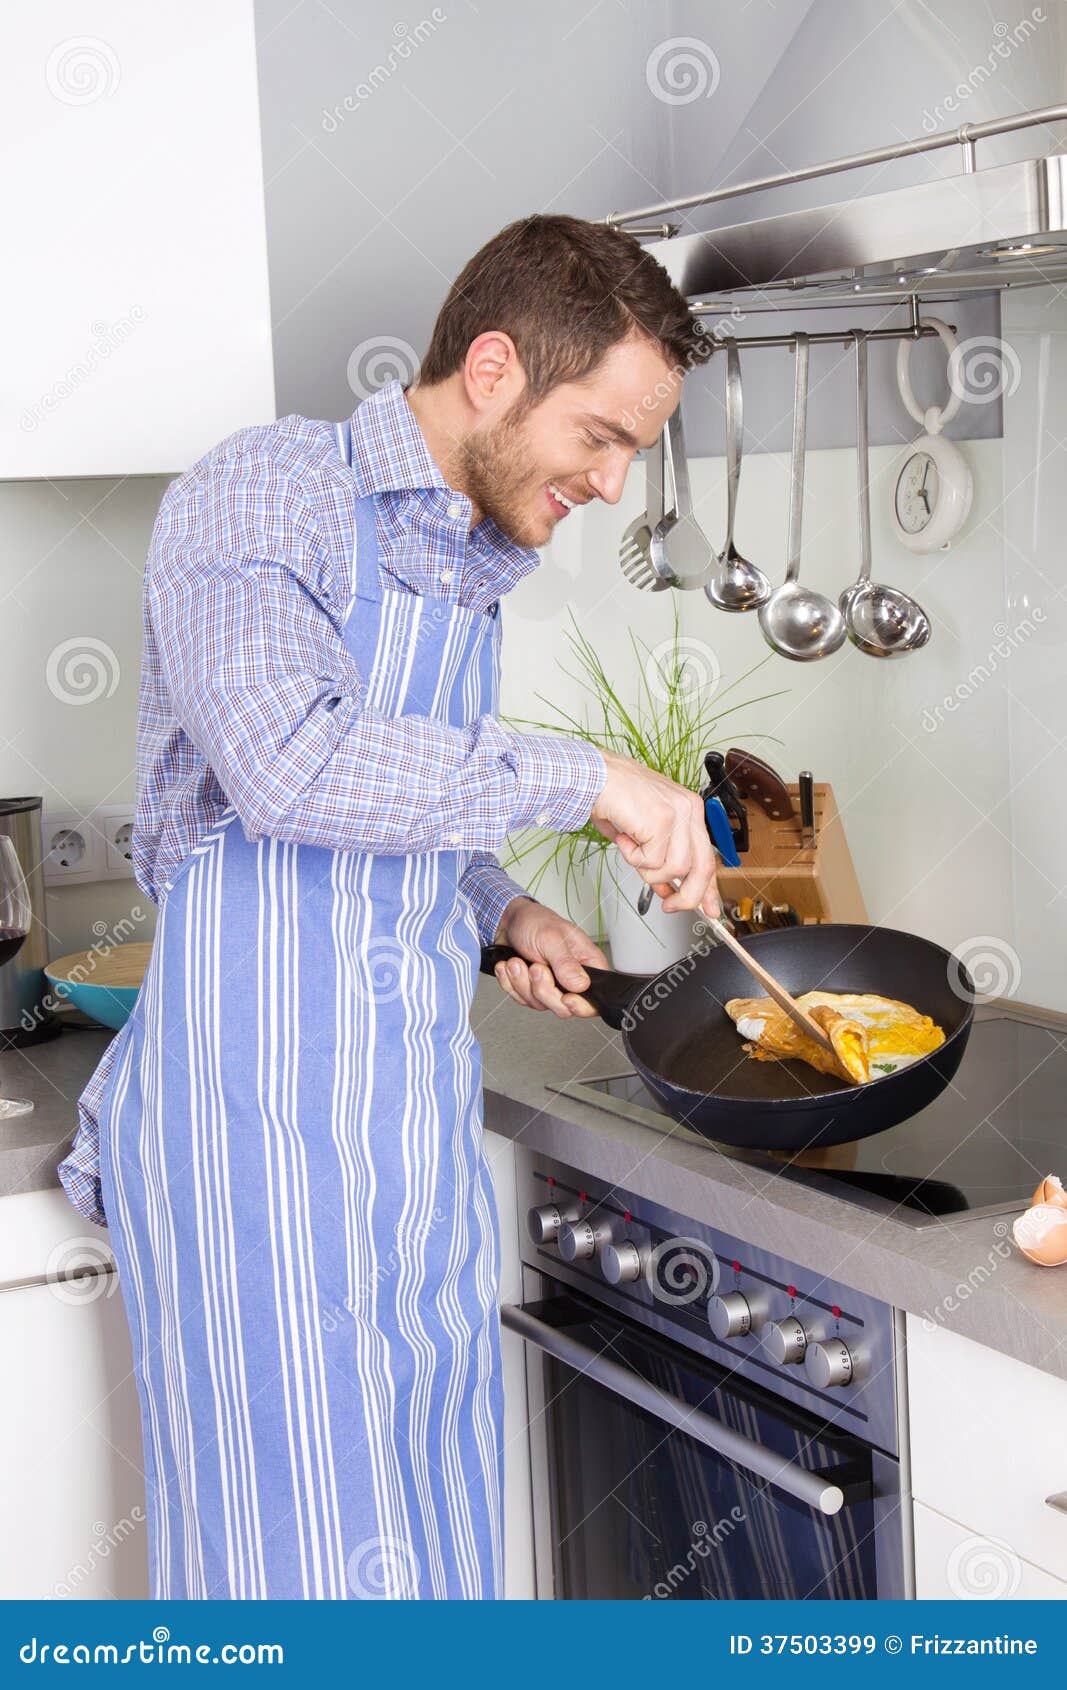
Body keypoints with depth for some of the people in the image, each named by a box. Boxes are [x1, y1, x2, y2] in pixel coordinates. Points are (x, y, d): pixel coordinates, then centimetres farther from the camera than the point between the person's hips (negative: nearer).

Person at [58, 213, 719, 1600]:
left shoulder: (473, 564, 14)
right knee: (300, 1549, -1)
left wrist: (498, 911, 9)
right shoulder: (264, 494, -11)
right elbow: (288, 760, -30)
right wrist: (583, 779, -25)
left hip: (419, 1107, 8)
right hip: (255, 1109, -8)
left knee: (430, 1529, 13)